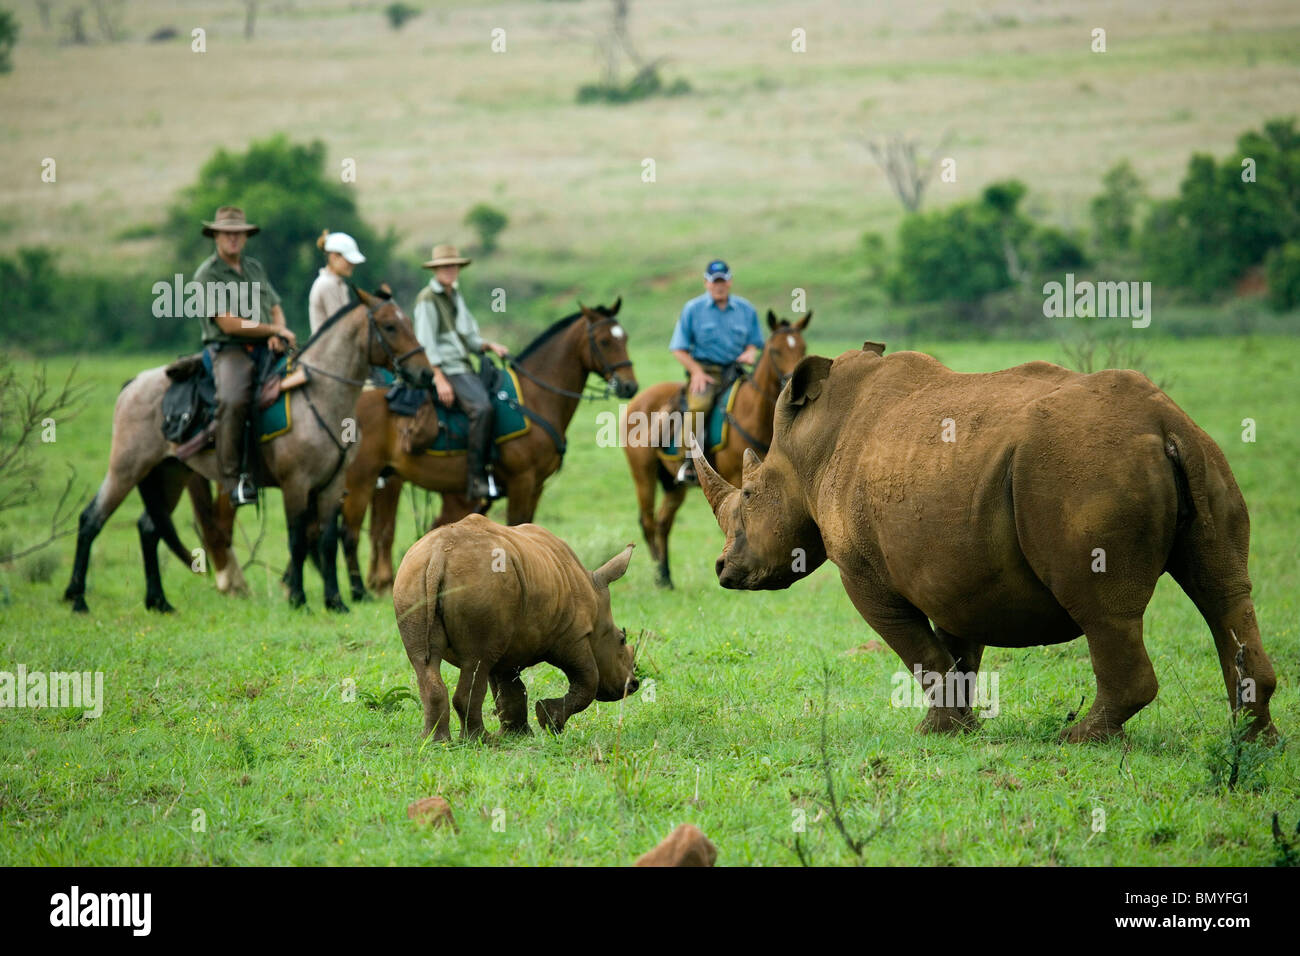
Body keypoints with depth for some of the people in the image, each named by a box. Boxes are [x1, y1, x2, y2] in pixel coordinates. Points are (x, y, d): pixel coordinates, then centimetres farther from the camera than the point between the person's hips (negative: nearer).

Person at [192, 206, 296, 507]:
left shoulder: (255, 268, 19)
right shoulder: (208, 274, -2)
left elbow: (276, 309, 21)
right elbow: (229, 324, -11)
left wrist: (278, 334, -2)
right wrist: (274, 329, -10)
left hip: (265, 349, 7)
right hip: (230, 350, -7)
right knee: (233, 401, -35)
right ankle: (232, 478, -30)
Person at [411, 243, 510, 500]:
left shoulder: (456, 296, 19)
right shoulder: (428, 299, -6)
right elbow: (426, 344, -12)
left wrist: (490, 345, 4)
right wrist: (440, 380, -19)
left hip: (464, 368, 9)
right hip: (445, 370, -9)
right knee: (481, 407, -29)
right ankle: (477, 479, -30)